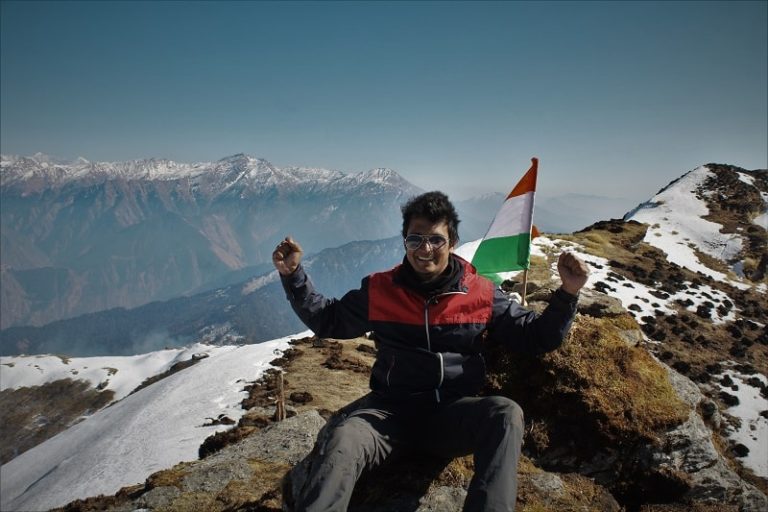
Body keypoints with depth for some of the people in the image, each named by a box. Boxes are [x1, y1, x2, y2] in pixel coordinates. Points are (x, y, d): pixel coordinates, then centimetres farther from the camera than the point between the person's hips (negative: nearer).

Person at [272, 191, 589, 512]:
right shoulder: (379, 289, 6)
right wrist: (293, 275, 5)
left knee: (506, 414, -31)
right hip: (392, 409, 0)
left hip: (455, 412, 1)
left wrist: (567, 293, -6)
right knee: (342, 442, -31)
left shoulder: (482, 294, 4)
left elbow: (535, 337, 9)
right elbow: (327, 321, 15)